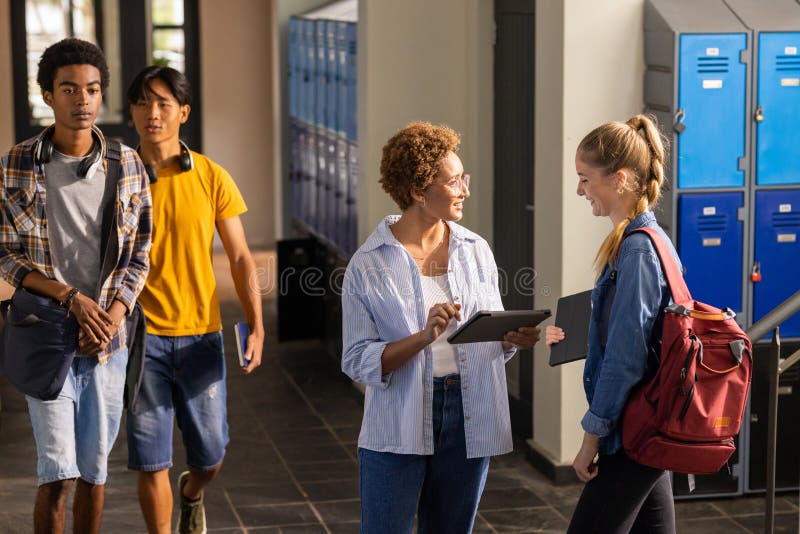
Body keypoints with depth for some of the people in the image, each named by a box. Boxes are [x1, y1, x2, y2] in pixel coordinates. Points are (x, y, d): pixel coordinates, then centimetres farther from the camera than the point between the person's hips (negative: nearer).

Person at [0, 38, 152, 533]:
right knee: (58, 471, -7)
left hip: (107, 341, 2)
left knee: (93, 469, 10)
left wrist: (113, 313, -11)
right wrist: (72, 298, -15)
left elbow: (140, 252, 5)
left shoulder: (128, 166, 1)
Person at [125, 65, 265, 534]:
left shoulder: (211, 177, 1)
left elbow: (241, 258, 4)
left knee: (211, 456, 10)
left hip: (201, 335, 1)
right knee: (152, 461, 0)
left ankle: (192, 495, 44)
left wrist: (257, 327, -4)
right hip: (142, 336, -1)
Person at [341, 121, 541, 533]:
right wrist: (424, 337, -24)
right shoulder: (369, 264, -7)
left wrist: (513, 340, -9)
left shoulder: (476, 251, 5)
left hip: (469, 423, 4)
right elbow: (358, 361, -11)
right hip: (398, 427, -4)